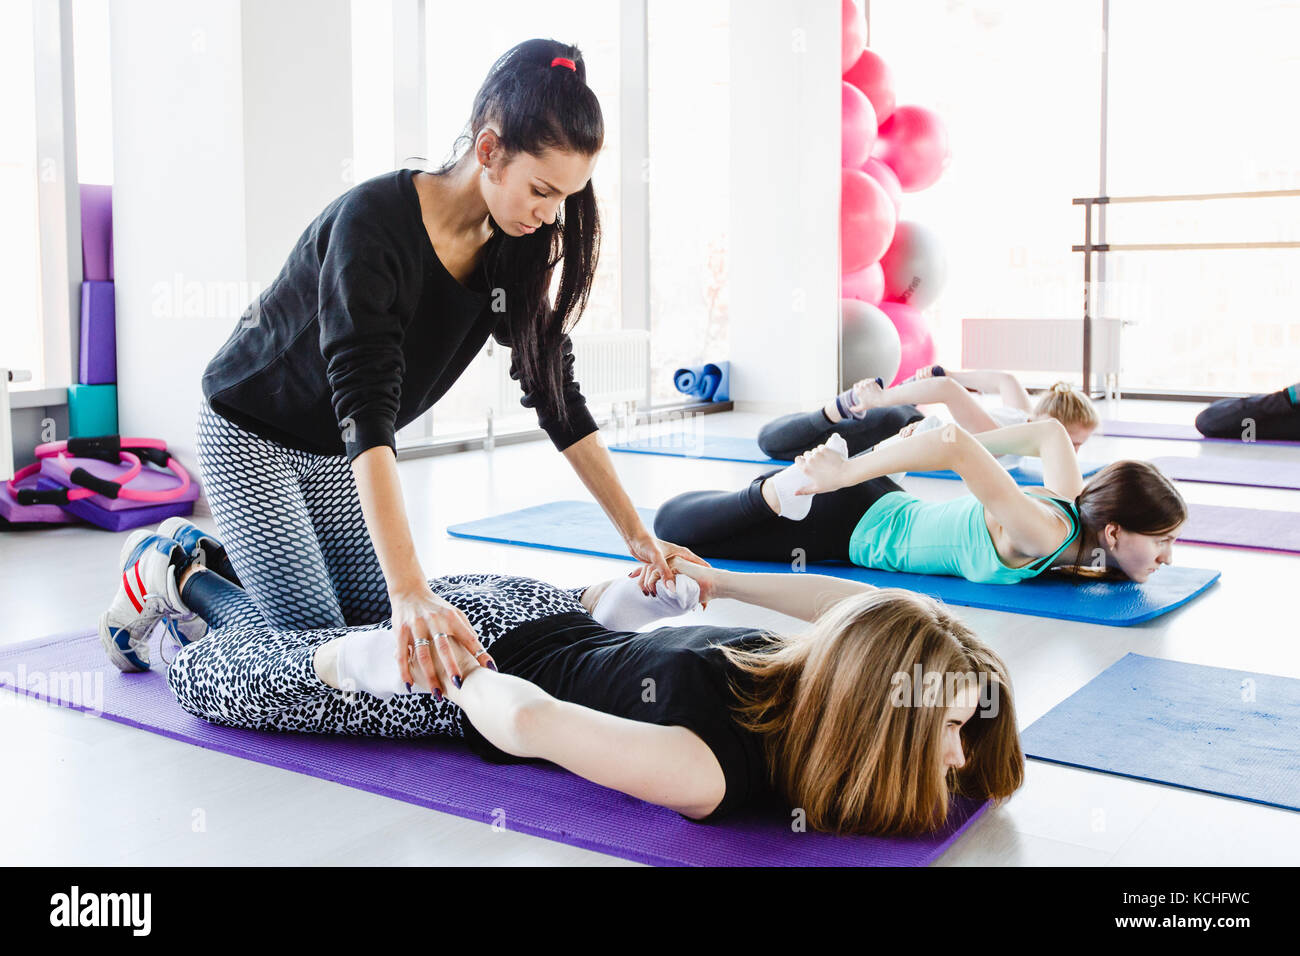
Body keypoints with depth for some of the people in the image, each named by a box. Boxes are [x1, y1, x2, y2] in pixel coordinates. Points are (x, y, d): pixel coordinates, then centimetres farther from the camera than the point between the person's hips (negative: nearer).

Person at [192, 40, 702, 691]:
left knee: (383, 622, 3)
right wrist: (412, 592, -51)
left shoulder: (511, 252, -11)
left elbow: (557, 396, -6)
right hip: (253, 434, -7)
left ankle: (230, 563, 24)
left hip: (338, 453, 7)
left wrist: (637, 534, -10)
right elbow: (365, 413, -42)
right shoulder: (374, 222, -33)